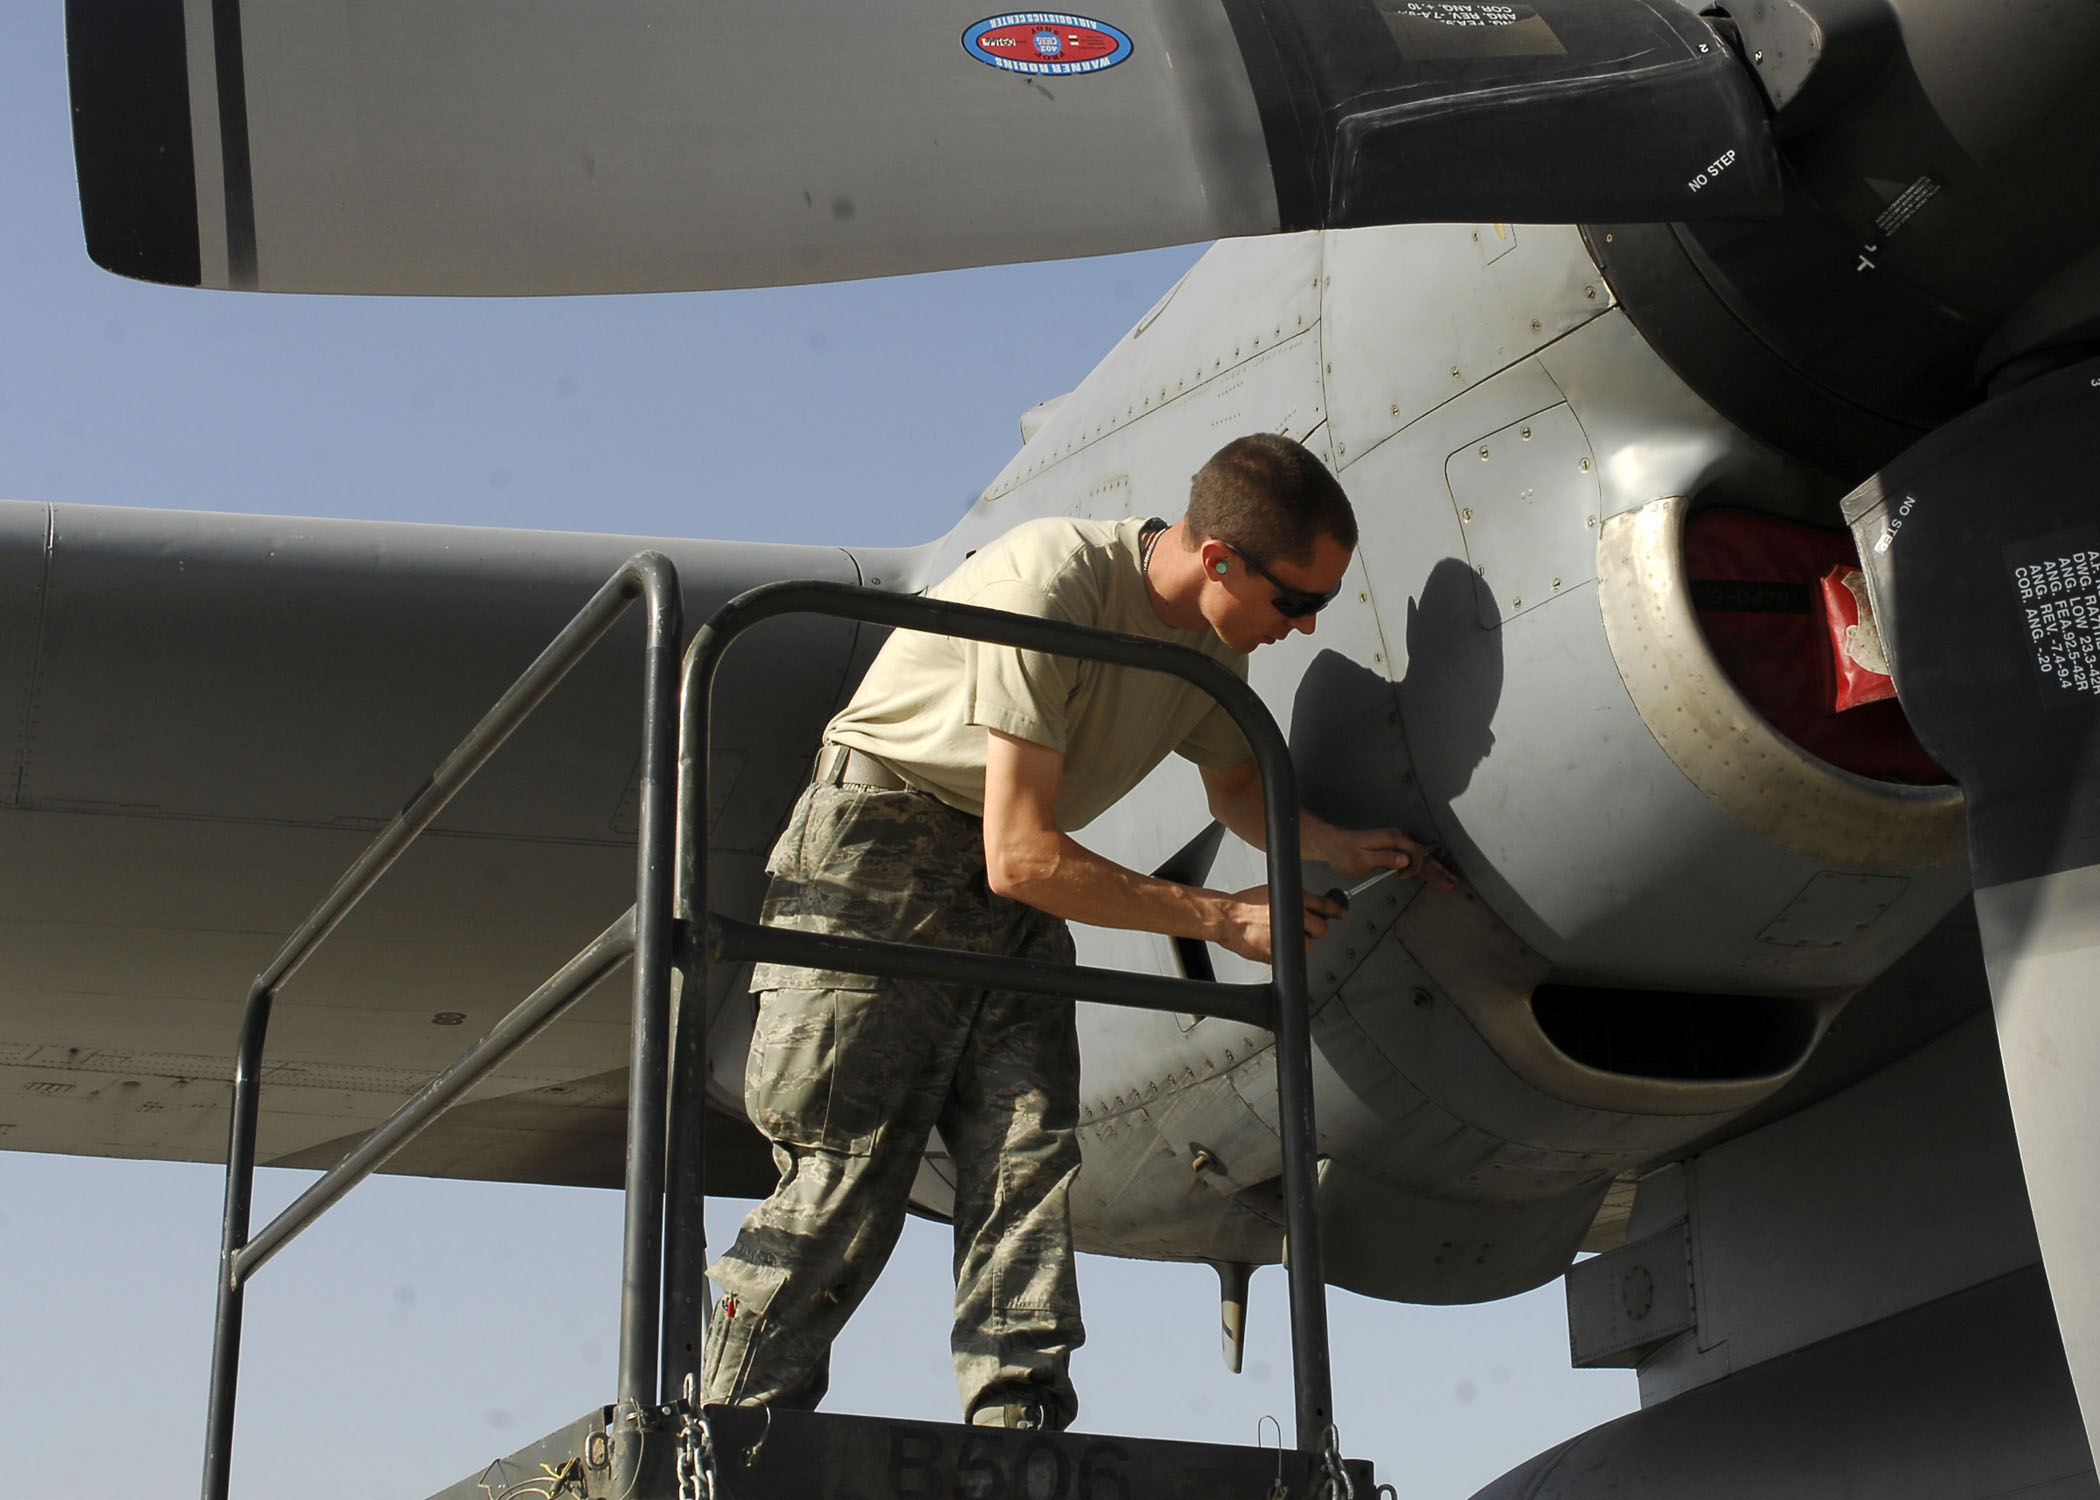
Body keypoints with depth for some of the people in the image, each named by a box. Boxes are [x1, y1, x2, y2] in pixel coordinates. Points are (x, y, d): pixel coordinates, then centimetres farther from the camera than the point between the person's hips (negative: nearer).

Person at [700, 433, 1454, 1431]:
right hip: (884, 849, -7)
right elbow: (1021, 857, -29)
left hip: (1012, 904, 7)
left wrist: (1333, 846, -3)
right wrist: (1222, 917, -22)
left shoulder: (1210, 639, -2)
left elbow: (1234, 784, 19)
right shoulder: (1050, 585, -28)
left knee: (1030, 1163, -8)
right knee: (845, 1178, -10)